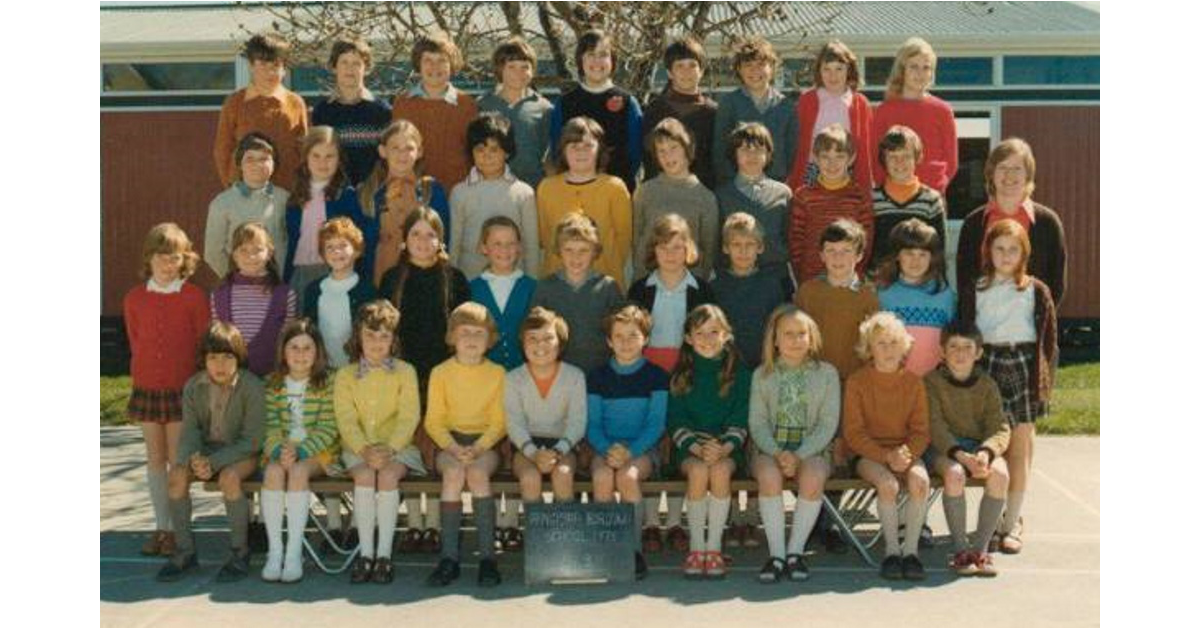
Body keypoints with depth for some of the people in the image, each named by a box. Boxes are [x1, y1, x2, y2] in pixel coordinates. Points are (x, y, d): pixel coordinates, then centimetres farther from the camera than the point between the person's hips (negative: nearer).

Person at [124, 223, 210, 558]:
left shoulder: (194, 297, -5)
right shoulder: (134, 299, 5)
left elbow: (203, 344, -2)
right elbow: (136, 343, 12)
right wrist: (142, 378, 7)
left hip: (182, 389, -3)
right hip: (146, 388, 3)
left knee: (178, 460, -1)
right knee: (155, 459, 9)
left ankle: (178, 529, 8)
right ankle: (161, 527, 17)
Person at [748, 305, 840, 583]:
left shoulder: (826, 373, 5)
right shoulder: (762, 374, 7)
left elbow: (828, 424, -2)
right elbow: (757, 423, 2)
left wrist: (799, 456, -16)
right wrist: (777, 453, -16)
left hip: (811, 449, 0)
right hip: (771, 449, 1)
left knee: (813, 477, -32)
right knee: (769, 475, -32)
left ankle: (795, 552, -19)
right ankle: (776, 554, -23)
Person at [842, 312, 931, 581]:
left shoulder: (913, 382, 5)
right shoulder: (857, 382, -2)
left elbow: (921, 430, 5)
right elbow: (853, 433, -6)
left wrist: (906, 453, -17)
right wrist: (886, 456, -18)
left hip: (905, 451, 2)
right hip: (868, 453, -2)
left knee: (920, 480, -30)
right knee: (888, 484, -33)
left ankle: (911, 549, -19)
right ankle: (892, 550, -16)